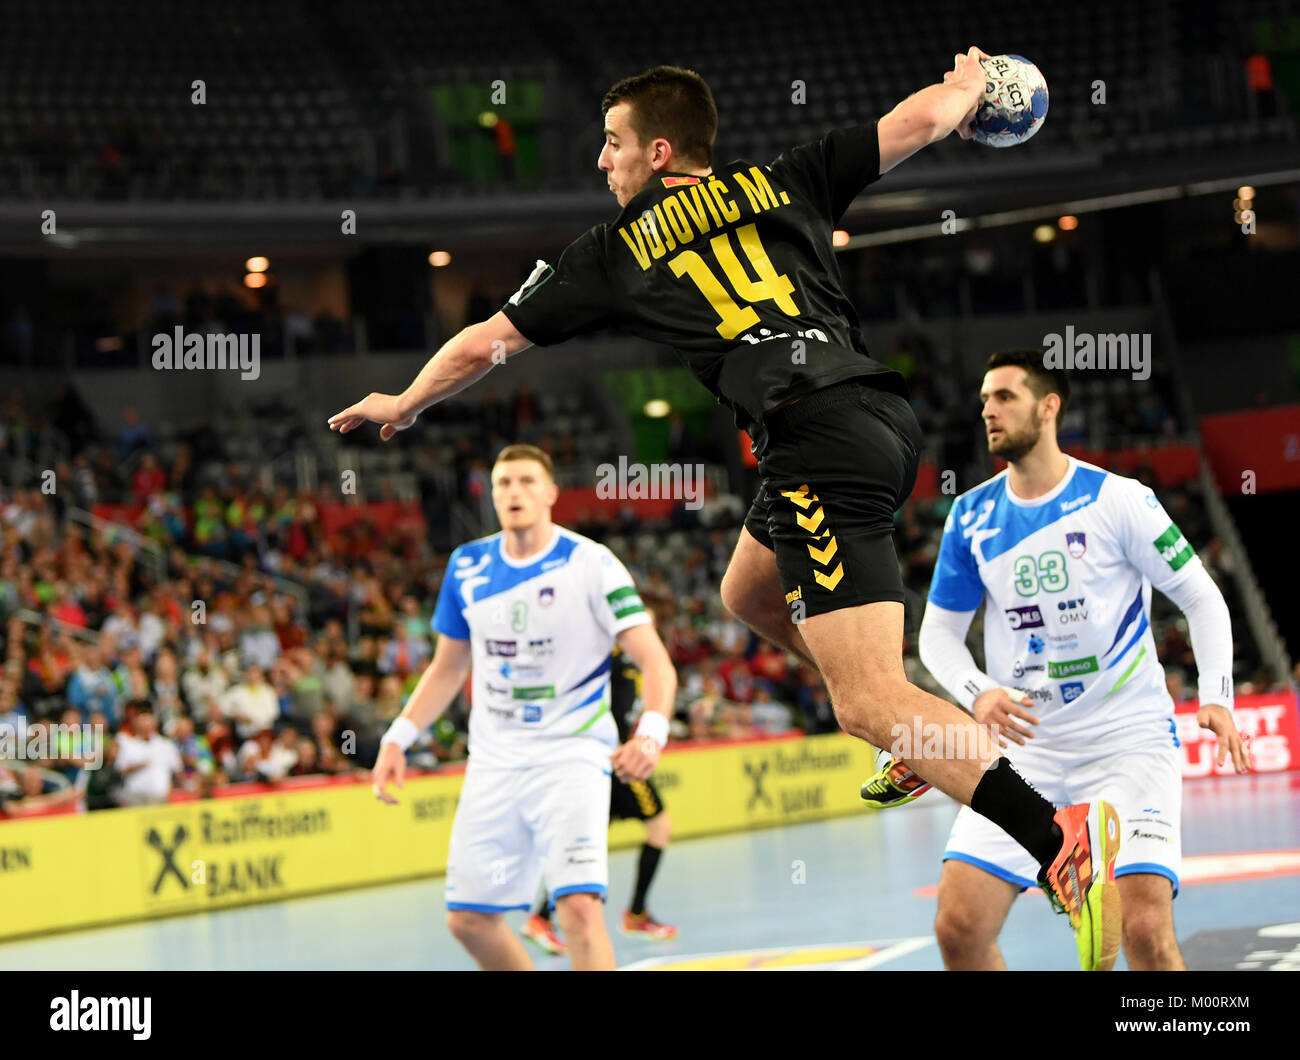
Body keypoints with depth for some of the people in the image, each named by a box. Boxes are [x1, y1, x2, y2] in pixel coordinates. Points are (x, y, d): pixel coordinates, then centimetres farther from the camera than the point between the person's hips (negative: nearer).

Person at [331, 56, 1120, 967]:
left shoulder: (615, 251, 16)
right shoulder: (784, 183, 22)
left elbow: (482, 346, 27)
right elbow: (921, 122, 21)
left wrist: (403, 405, 45)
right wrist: (970, 82, 45)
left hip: (818, 439, -7)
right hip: (886, 410, 7)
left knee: (869, 703, -13)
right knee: (749, 594, 30)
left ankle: (1061, 838, -32)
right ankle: (936, 740, 24)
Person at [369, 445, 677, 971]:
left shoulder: (590, 564, -10)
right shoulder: (468, 567, 5)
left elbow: (655, 662, -15)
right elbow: (448, 668, 18)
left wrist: (651, 734, -32)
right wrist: (398, 738, 8)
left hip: (571, 754, -5)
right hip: (493, 761, 5)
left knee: (579, 908, -23)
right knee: (468, 918, 6)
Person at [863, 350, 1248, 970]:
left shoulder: (1117, 500, -8)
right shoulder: (971, 515, 4)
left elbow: (1202, 598, -1)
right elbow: (938, 632, 10)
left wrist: (1216, 698, -15)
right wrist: (977, 694, -11)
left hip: (1128, 739, -4)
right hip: (1026, 744, 4)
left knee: (1145, 931, -20)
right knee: (958, 927, -8)